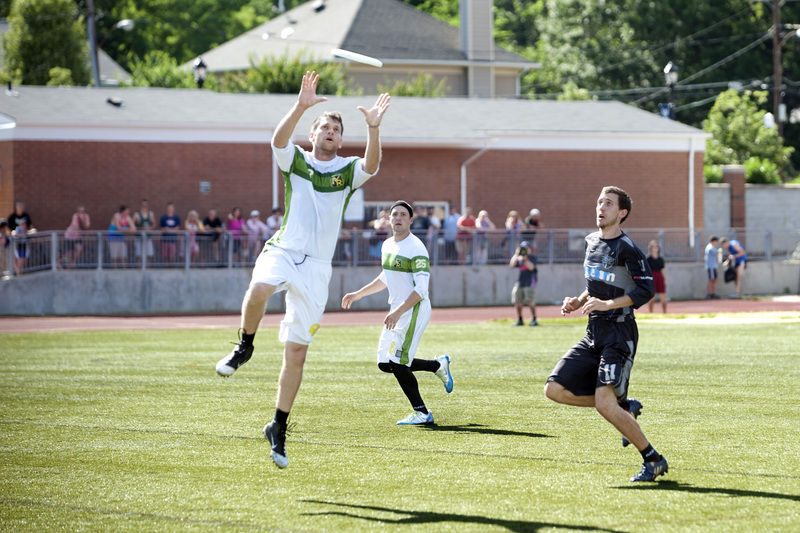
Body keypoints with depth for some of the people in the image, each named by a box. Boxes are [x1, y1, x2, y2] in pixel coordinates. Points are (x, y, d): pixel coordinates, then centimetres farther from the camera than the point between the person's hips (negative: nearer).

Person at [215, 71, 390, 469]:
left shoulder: (348, 171, 11)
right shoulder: (295, 160, 9)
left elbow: (371, 164, -11)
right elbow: (279, 139, -13)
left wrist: (373, 128, -27)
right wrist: (301, 107, -26)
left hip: (316, 266, 1)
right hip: (282, 251, -1)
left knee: (297, 351, 0)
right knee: (259, 289, -37)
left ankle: (278, 428, 10)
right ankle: (245, 346, -9)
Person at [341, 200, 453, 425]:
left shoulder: (416, 248, -16)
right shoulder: (387, 245, 11)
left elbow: (421, 288, -22)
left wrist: (398, 312, -30)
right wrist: (358, 294, 25)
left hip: (415, 310, -9)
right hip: (397, 309, 9)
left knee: (398, 363, -12)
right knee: (385, 363, 7)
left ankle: (422, 413, 0)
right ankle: (438, 365, 24)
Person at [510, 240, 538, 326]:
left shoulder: (532, 257, 1)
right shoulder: (519, 258, 15)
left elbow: (531, 267, -13)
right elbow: (512, 264, 0)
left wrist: (525, 258, -19)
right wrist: (516, 254, -6)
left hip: (529, 283, -5)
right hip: (519, 283, 5)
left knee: (530, 302, -13)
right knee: (518, 302, 3)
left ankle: (534, 320, -9)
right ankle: (519, 320, 14)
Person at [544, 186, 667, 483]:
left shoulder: (626, 249, -11)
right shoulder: (591, 243, 14)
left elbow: (646, 290, -18)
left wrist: (606, 304, -22)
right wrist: (578, 302, 9)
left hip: (619, 334, -8)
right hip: (594, 334, 8)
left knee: (604, 403, -19)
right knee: (554, 389, -3)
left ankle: (654, 461, -3)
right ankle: (625, 408, 11)